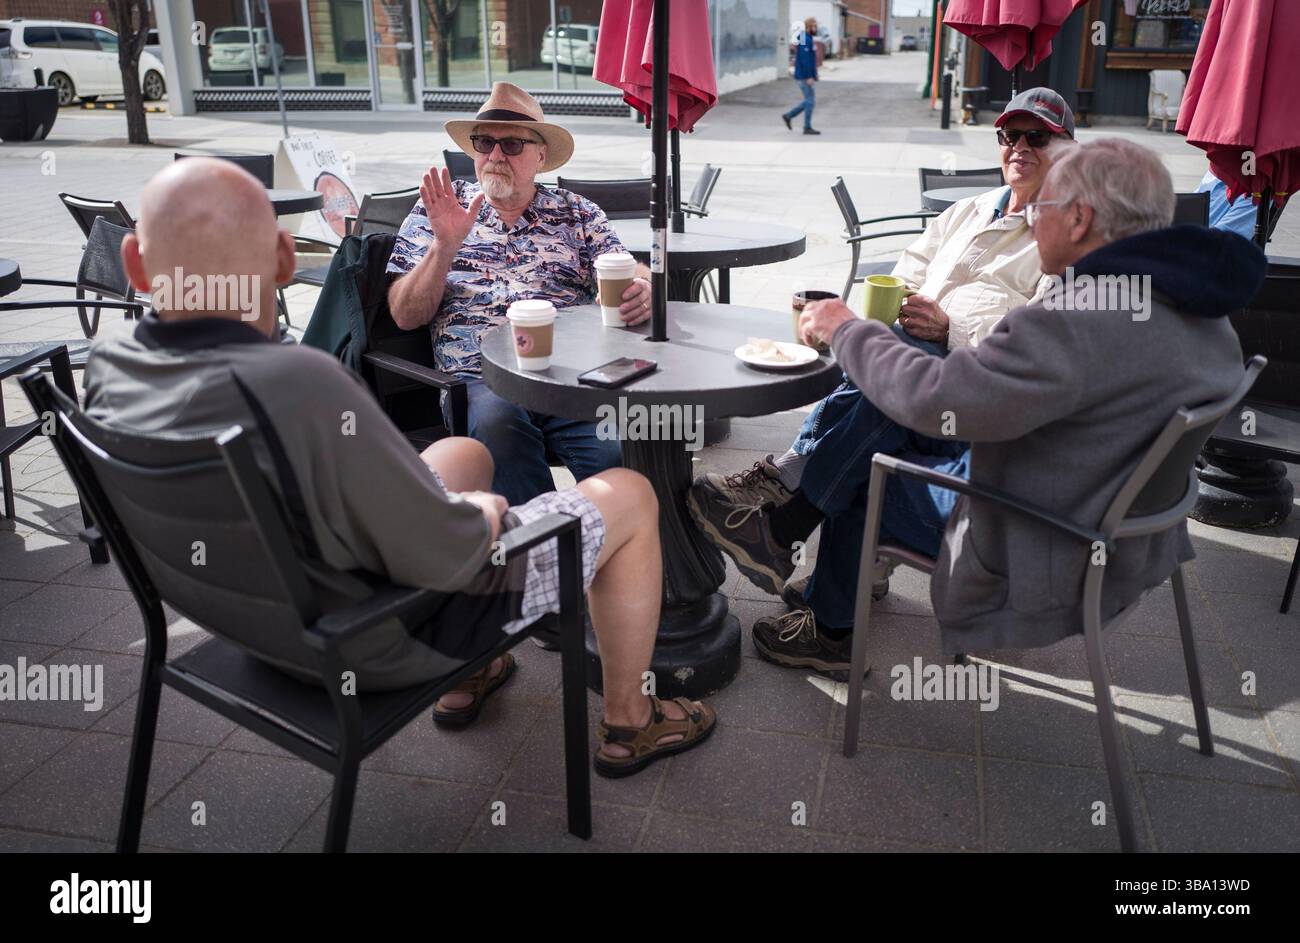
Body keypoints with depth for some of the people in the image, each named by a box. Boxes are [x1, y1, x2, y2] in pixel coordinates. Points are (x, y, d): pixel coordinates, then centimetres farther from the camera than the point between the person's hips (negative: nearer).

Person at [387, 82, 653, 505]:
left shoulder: (577, 213, 21)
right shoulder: (437, 210, 18)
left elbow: (628, 274, 8)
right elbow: (405, 316, 10)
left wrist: (642, 289, -17)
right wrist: (444, 246, -6)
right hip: (480, 376, 0)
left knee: (618, 447, -31)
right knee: (496, 418, -36)